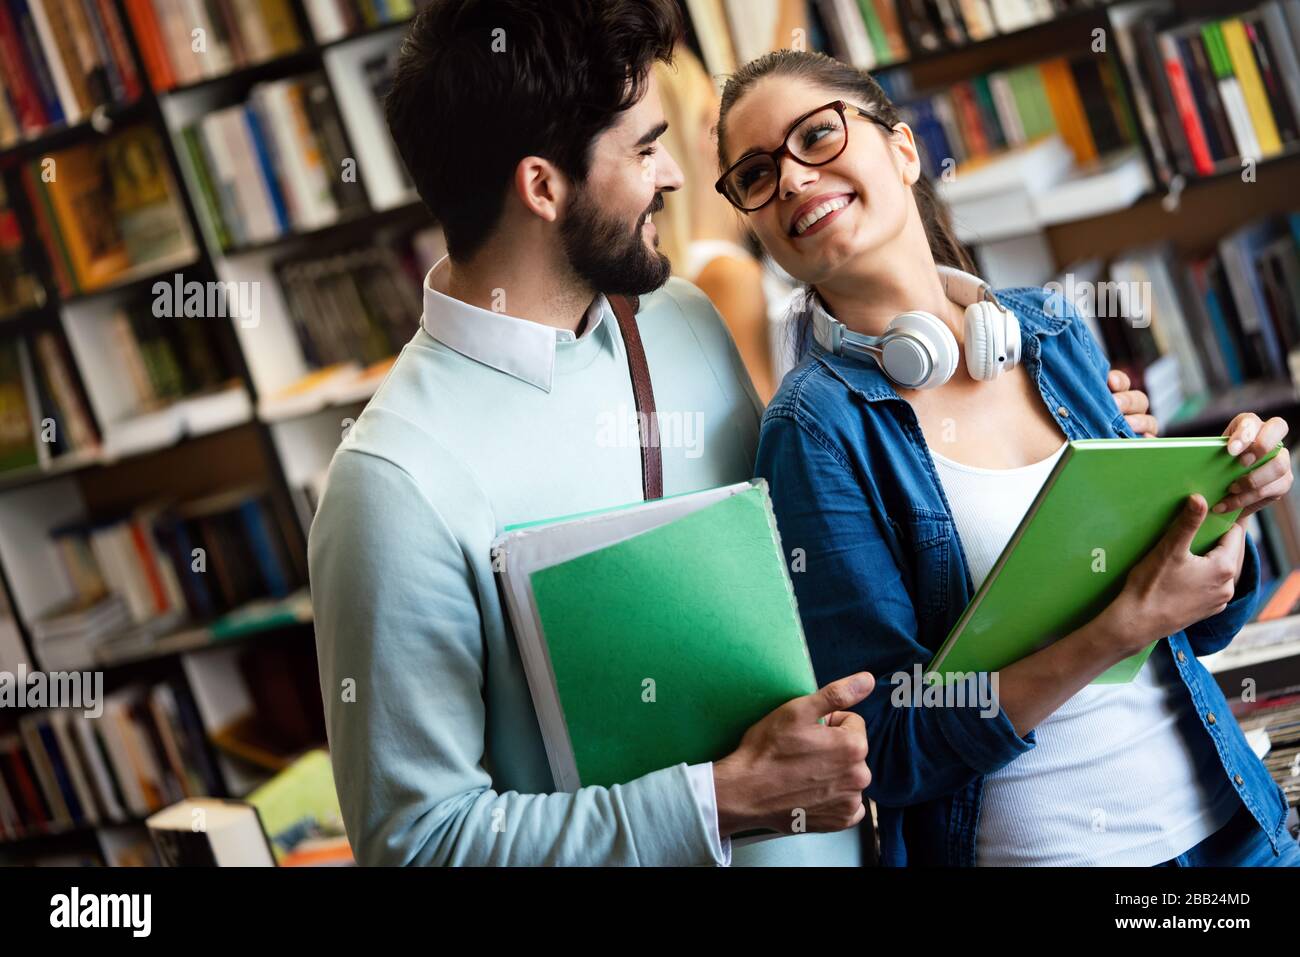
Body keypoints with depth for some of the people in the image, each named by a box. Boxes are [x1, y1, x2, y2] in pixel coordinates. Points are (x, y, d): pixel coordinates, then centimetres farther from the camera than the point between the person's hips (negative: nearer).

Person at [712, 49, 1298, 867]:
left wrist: (1226, 500, -12)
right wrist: (1126, 626, -25)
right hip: (1026, 843, -5)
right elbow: (888, 751, -17)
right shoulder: (819, 430, -15)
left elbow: (1195, 625, 8)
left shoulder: (1055, 333, 0)